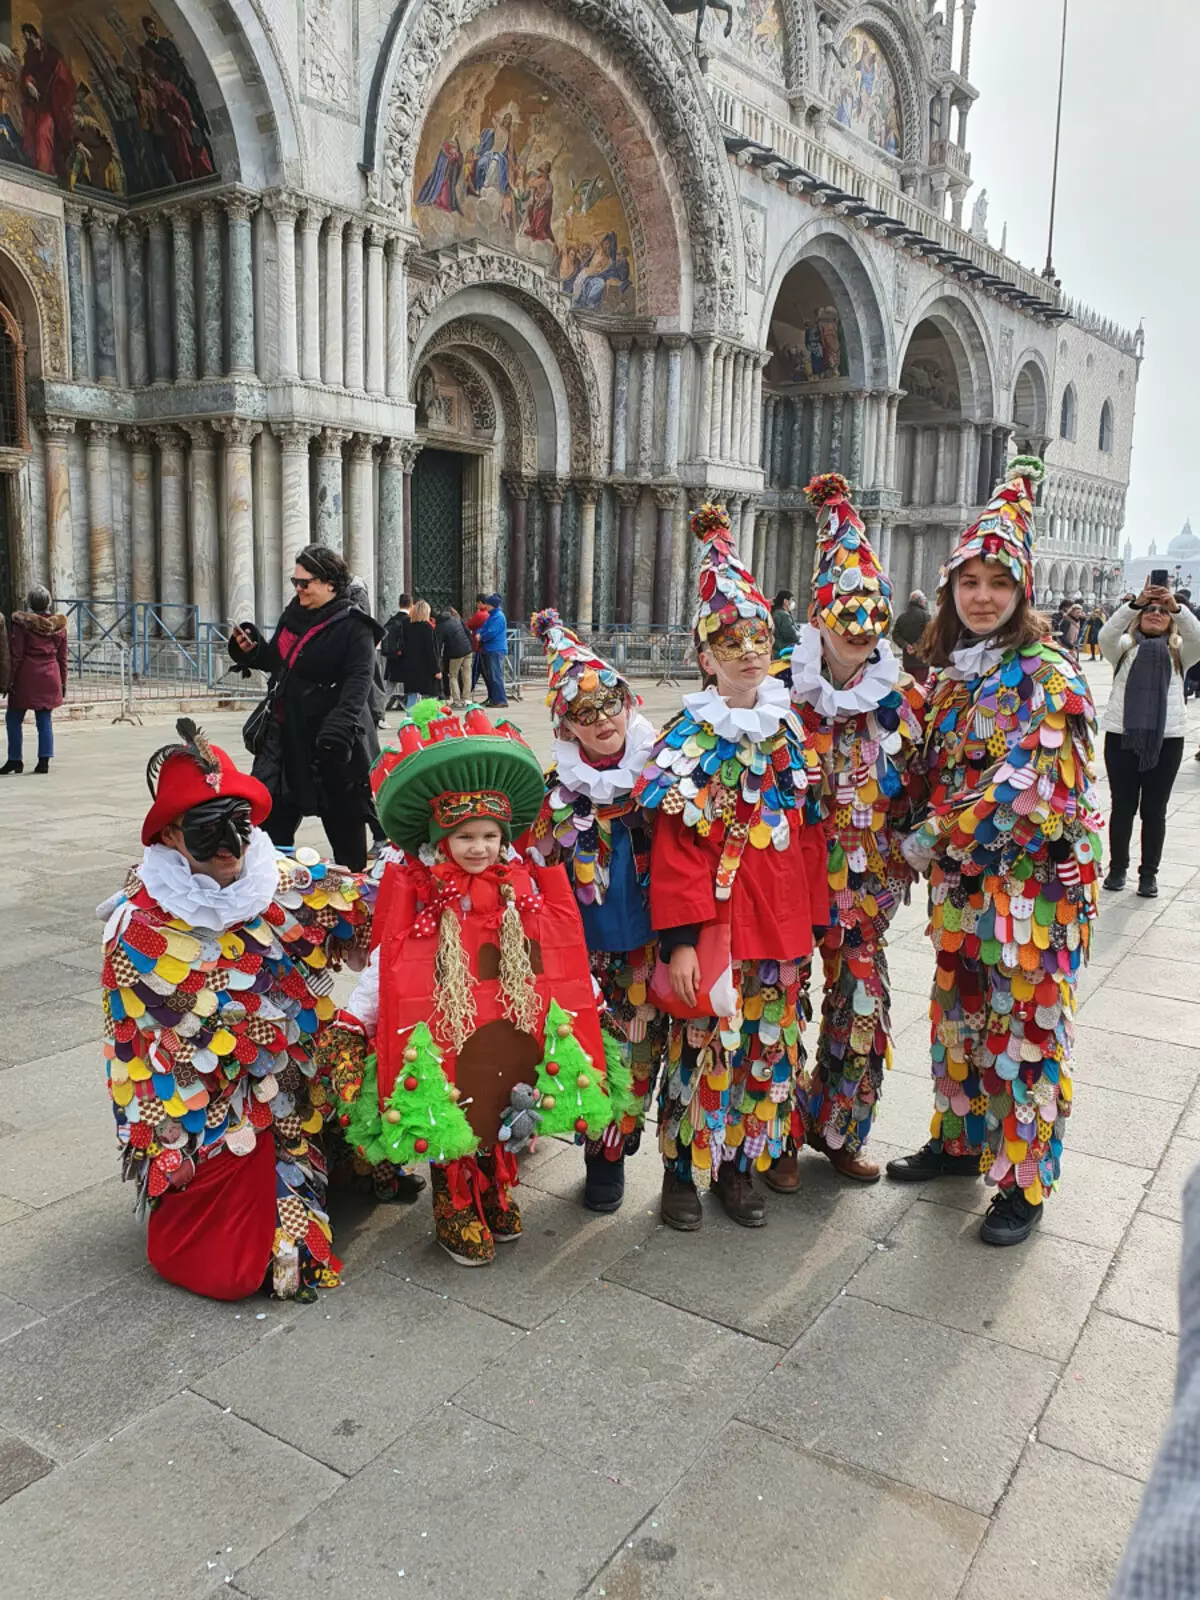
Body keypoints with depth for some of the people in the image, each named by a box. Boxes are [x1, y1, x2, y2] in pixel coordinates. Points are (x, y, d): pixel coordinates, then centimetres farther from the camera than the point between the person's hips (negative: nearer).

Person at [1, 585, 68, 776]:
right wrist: (62, 682, 16)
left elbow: (16, 655, -8)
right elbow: (62, 656, 10)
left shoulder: (22, 623, -7)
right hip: (51, 678, 4)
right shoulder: (59, 624, 6)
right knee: (45, 720, 7)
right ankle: (44, 761, 3)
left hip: (26, 677, -4)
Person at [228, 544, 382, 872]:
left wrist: (340, 727, -35)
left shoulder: (353, 626, -11)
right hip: (286, 736, 7)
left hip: (331, 744, -7)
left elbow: (359, 680, -22)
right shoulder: (292, 615, 11)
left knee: (344, 827, 5)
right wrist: (252, 650, 3)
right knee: (273, 822, 11)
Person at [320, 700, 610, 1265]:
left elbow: (558, 959, 7)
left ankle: (497, 1194, 38)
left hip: (511, 1032, 3)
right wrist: (352, 1020, -10)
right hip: (445, 1035, -3)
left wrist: (583, 1005, 9)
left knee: (503, 1120, 15)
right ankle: (455, 1209, 27)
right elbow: (388, 963, -8)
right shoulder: (414, 888, -10)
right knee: (449, 1126, 6)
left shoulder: (525, 883, 1)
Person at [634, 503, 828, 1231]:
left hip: (780, 923, 5)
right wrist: (679, 938, -15)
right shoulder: (690, 738, -9)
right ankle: (686, 1168, 22)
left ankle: (742, 1163, 30)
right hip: (714, 923, -5)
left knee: (768, 1045, 13)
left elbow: (809, 831, 11)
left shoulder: (791, 731, 6)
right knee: (706, 1045, 3)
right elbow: (676, 848, -12)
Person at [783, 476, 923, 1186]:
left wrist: (904, 856, 2)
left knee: (863, 1000, 8)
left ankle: (839, 1127, 28)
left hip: (870, 876, 3)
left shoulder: (902, 698, 2)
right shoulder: (789, 698, -8)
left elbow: (916, 787, 7)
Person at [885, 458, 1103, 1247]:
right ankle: (960, 1138, 35)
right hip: (961, 882, 7)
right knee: (960, 1012, 17)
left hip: (1031, 879, -7)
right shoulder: (951, 673, 9)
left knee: (1025, 1025, 2)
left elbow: (1031, 786, -21)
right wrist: (936, 847, 4)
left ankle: (1025, 1182, 17)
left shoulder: (1047, 673, -13)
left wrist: (937, 841, -17)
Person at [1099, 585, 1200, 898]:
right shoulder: (1125, 647, 7)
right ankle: (1117, 867, 22)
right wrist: (1135, 603, -27)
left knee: (1154, 809, 7)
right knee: (1122, 806, 8)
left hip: (1167, 738, 1)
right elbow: (1106, 635, -15)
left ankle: (1149, 872, 18)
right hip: (1122, 735, 0)